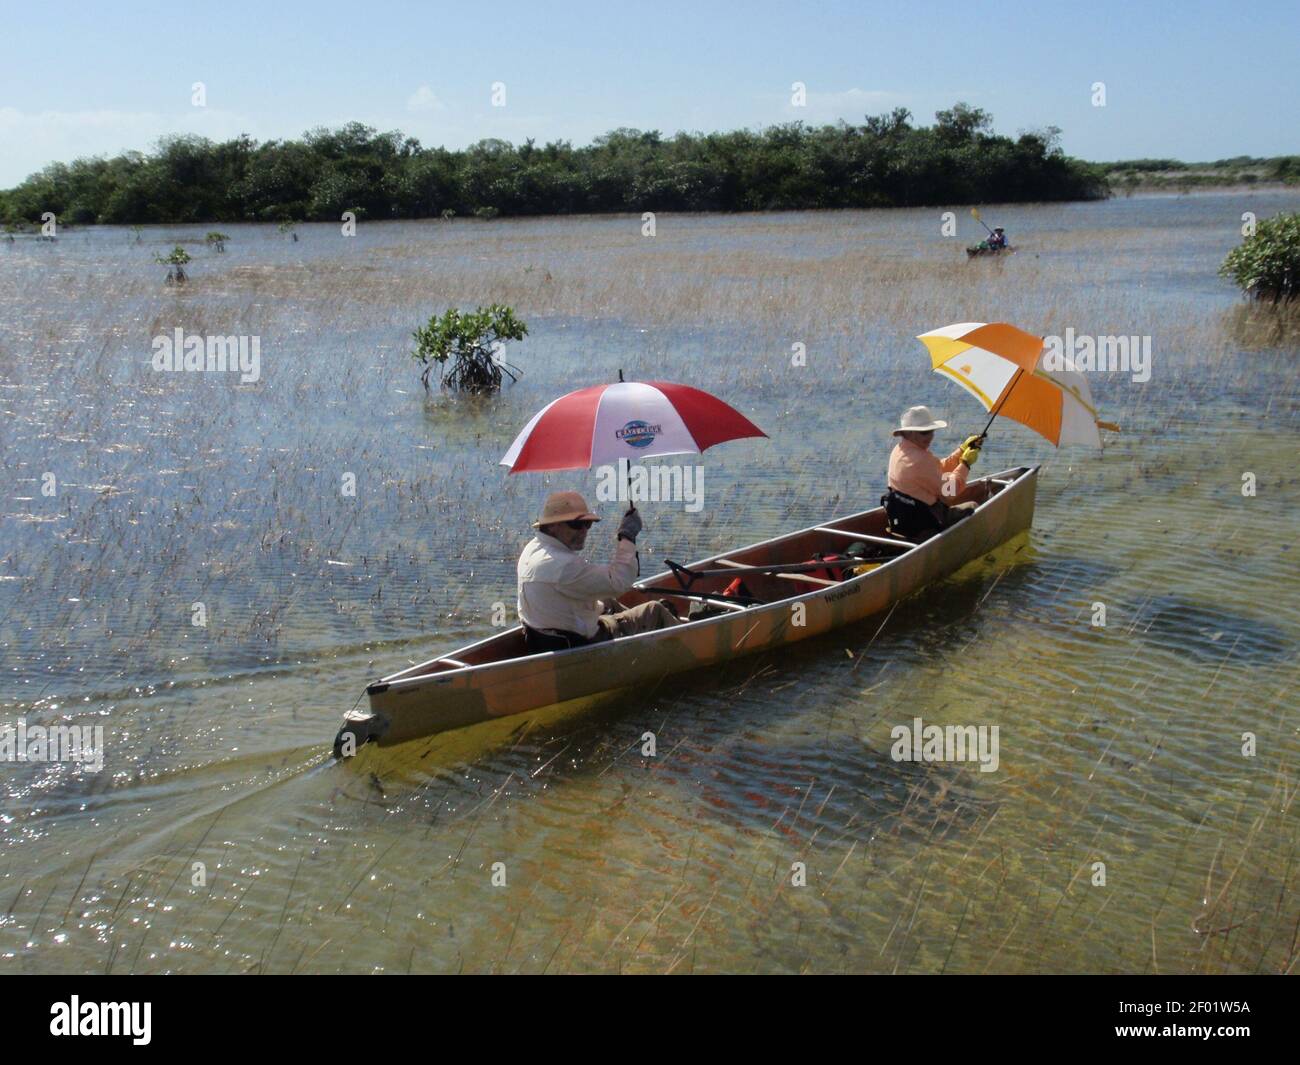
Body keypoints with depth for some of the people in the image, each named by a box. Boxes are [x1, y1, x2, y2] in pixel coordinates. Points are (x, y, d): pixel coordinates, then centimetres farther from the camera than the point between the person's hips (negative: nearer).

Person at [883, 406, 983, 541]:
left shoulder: (900, 450, 5)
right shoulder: (920, 459, -27)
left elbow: (941, 468, 13)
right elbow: (949, 490, -18)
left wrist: (963, 450, 6)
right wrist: (965, 463, -8)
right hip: (922, 527, -10)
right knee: (971, 508, 6)